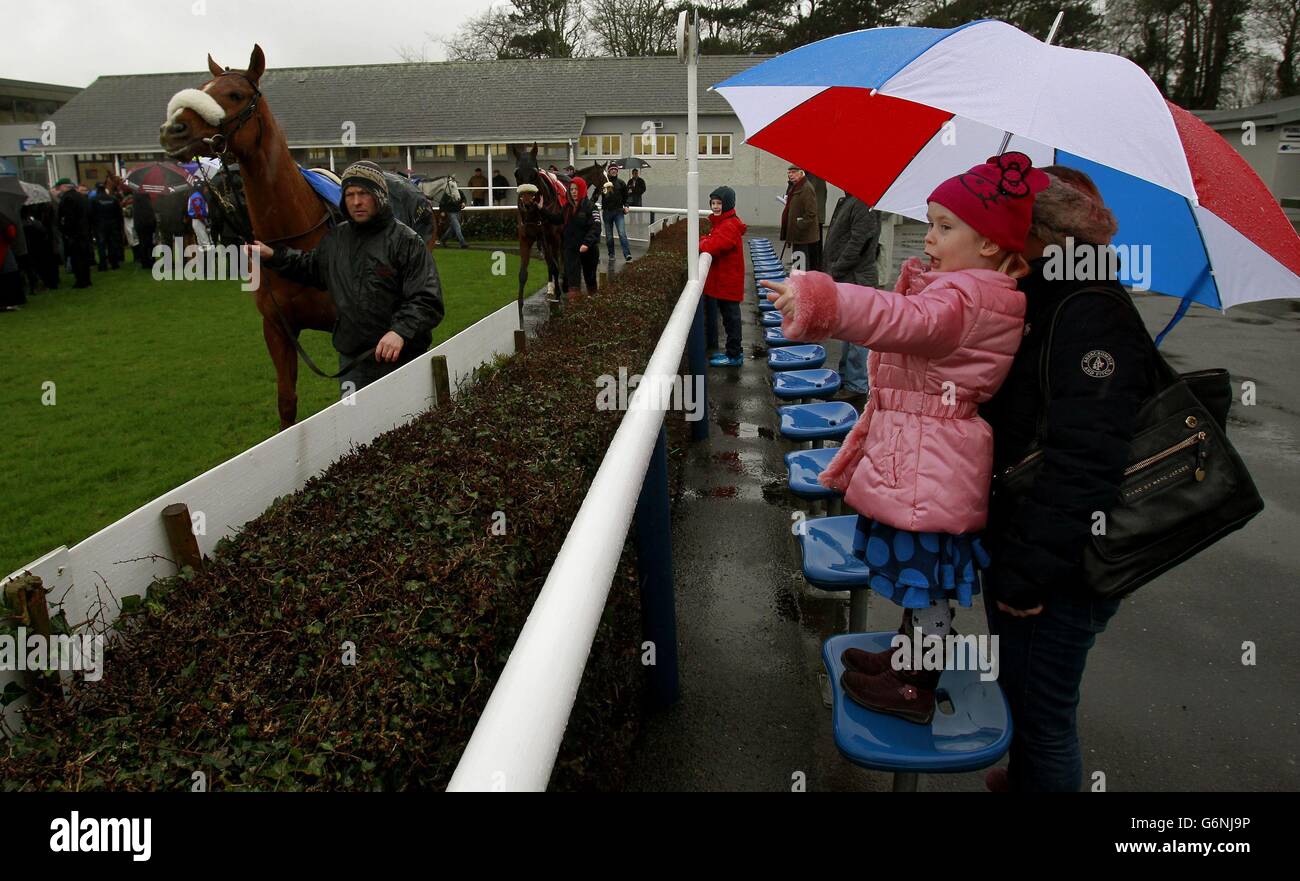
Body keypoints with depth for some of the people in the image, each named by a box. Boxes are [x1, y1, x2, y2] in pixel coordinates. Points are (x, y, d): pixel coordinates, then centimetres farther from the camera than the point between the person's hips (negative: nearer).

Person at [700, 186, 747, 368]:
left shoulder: (729, 226, -20)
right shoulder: (721, 222, 14)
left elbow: (713, 247, -29)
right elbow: (713, 242, 16)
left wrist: (702, 243, -10)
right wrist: (706, 242, -5)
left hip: (728, 282, -10)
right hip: (720, 280, 10)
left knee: (730, 316, -2)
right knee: (729, 315, 16)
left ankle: (734, 355, 6)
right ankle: (734, 352, 26)